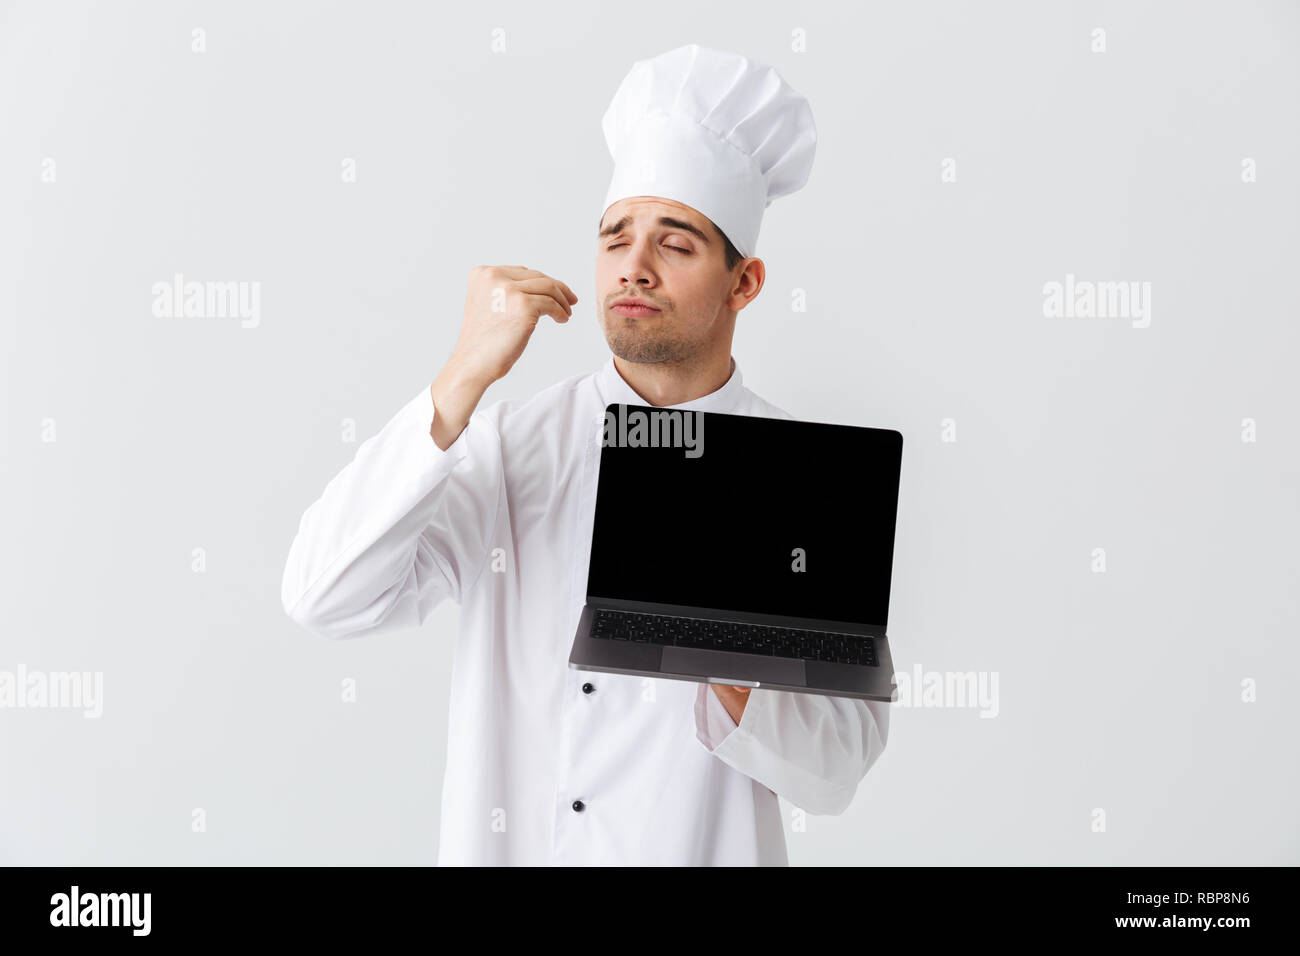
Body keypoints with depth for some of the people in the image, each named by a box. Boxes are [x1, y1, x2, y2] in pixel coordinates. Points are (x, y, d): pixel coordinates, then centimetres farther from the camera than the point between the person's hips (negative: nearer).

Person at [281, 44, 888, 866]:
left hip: (706, 848, -1)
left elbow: (836, 772, -11)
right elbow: (326, 597, -19)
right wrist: (464, 377, -24)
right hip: (501, 844, 1)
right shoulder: (508, 446, -6)